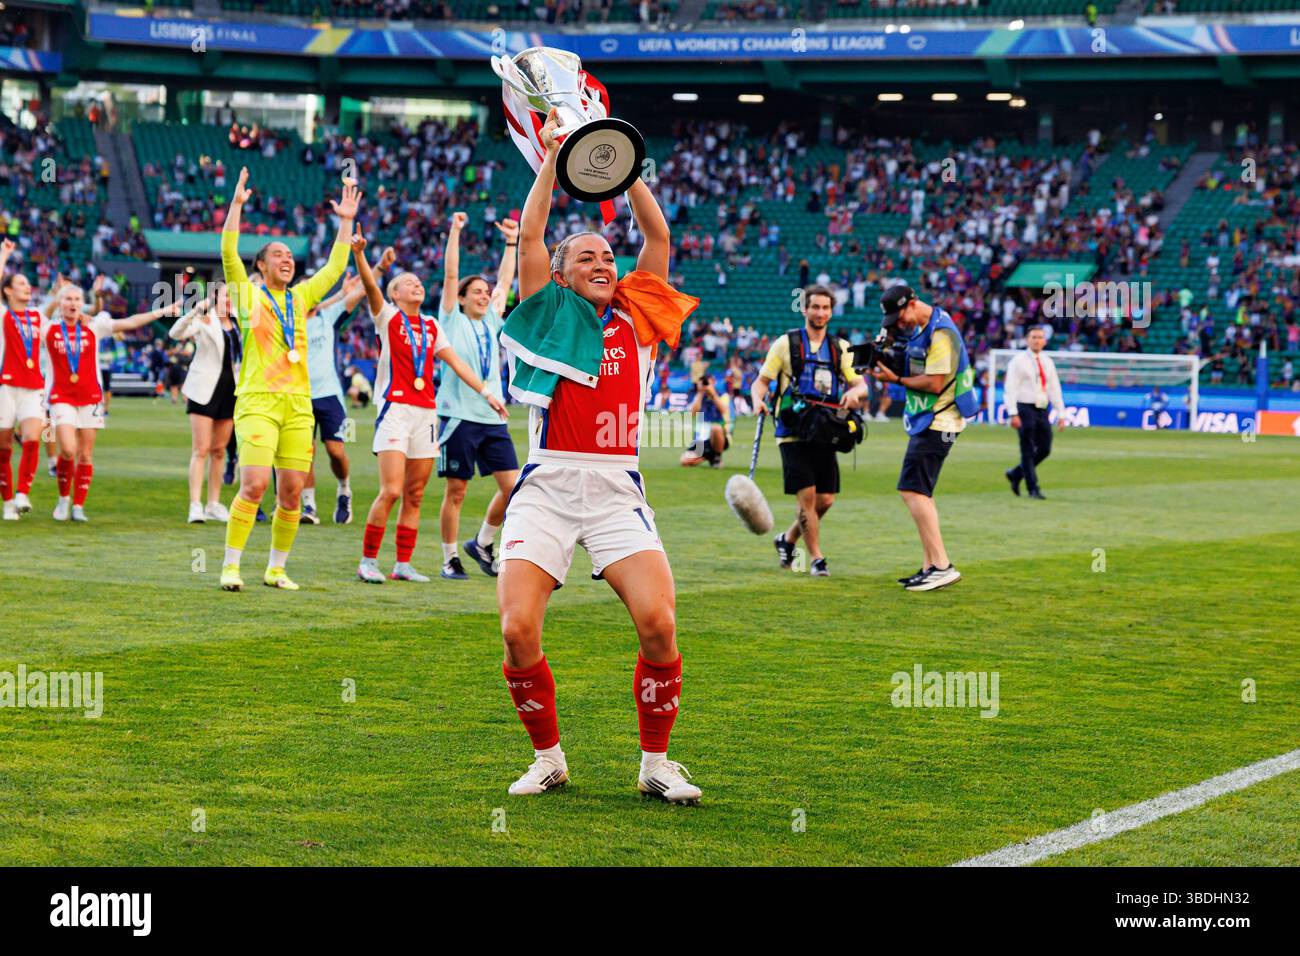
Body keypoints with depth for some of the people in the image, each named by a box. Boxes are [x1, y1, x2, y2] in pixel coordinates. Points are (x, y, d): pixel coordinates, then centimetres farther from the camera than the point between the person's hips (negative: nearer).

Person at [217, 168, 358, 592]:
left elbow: (334, 267, 24)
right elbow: (229, 252, -5)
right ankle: (230, 567, -8)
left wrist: (346, 222, 21)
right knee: (254, 484, -16)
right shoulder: (248, 294, 6)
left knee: (291, 493, 2)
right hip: (258, 402, -5)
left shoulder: (300, 298, 18)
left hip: (298, 404, 5)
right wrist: (237, 204, -9)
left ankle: (276, 569, 14)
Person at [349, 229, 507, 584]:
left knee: (414, 495, 6)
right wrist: (358, 253, -31)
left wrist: (486, 391, 9)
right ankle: (368, 561, -5)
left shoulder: (431, 326, 17)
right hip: (396, 409, -5)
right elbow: (370, 286, -14)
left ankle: (403, 564, 11)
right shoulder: (387, 317, 3)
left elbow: (455, 361, 17)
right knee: (391, 491, -14)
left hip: (426, 412, 5)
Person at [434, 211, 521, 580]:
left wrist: (511, 242, 18)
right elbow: (450, 275, -4)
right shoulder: (452, 322, 2)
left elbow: (505, 281, 20)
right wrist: (455, 232, -6)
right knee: (456, 491, -1)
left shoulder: (491, 322, 15)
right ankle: (450, 559, 9)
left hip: (493, 418, 5)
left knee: (512, 486, -3)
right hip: (459, 417, -5)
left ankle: (482, 543, 16)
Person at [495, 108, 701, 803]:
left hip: (617, 491, 1)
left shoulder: (636, 318, 16)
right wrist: (552, 159, 5)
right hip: (546, 488, -1)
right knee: (517, 630, -12)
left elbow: (658, 237, 12)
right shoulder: (550, 315, 12)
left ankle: (656, 762, 2)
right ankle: (548, 757, 9)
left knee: (657, 623, -16)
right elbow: (529, 238, 4)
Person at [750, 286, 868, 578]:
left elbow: (860, 384, 8)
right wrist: (758, 399, -18)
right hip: (793, 433, -4)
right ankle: (816, 559, 0)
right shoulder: (786, 343, 3)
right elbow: (761, 380, 4)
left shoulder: (840, 348, 13)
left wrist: (856, 391, -16)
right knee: (807, 494, -12)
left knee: (825, 499, 1)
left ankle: (788, 539, 26)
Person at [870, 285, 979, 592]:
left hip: (937, 423, -11)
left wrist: (896, 379, -13)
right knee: (919, 492, 13)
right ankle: (930, 567, 17)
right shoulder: (920, 326, 12)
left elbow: (935, 383, -22)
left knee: (912, 489, -17)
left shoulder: (941, 333, -18)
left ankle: (942, 566, -22)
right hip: (925, 421, 11)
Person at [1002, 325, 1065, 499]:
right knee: (1028, 451, -4)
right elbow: (1010, 388, -9)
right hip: (1025, 408, -6)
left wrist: (1061, 414, 9)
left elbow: (1054, 389, 16)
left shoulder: (1048, 362, 14)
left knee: (1044, 449, 4)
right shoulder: (1018, 361, -3)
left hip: (1042, 411, 6)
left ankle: (1016, 474, 23)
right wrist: (1013, 413, -19)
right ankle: (1033, 489, 0)